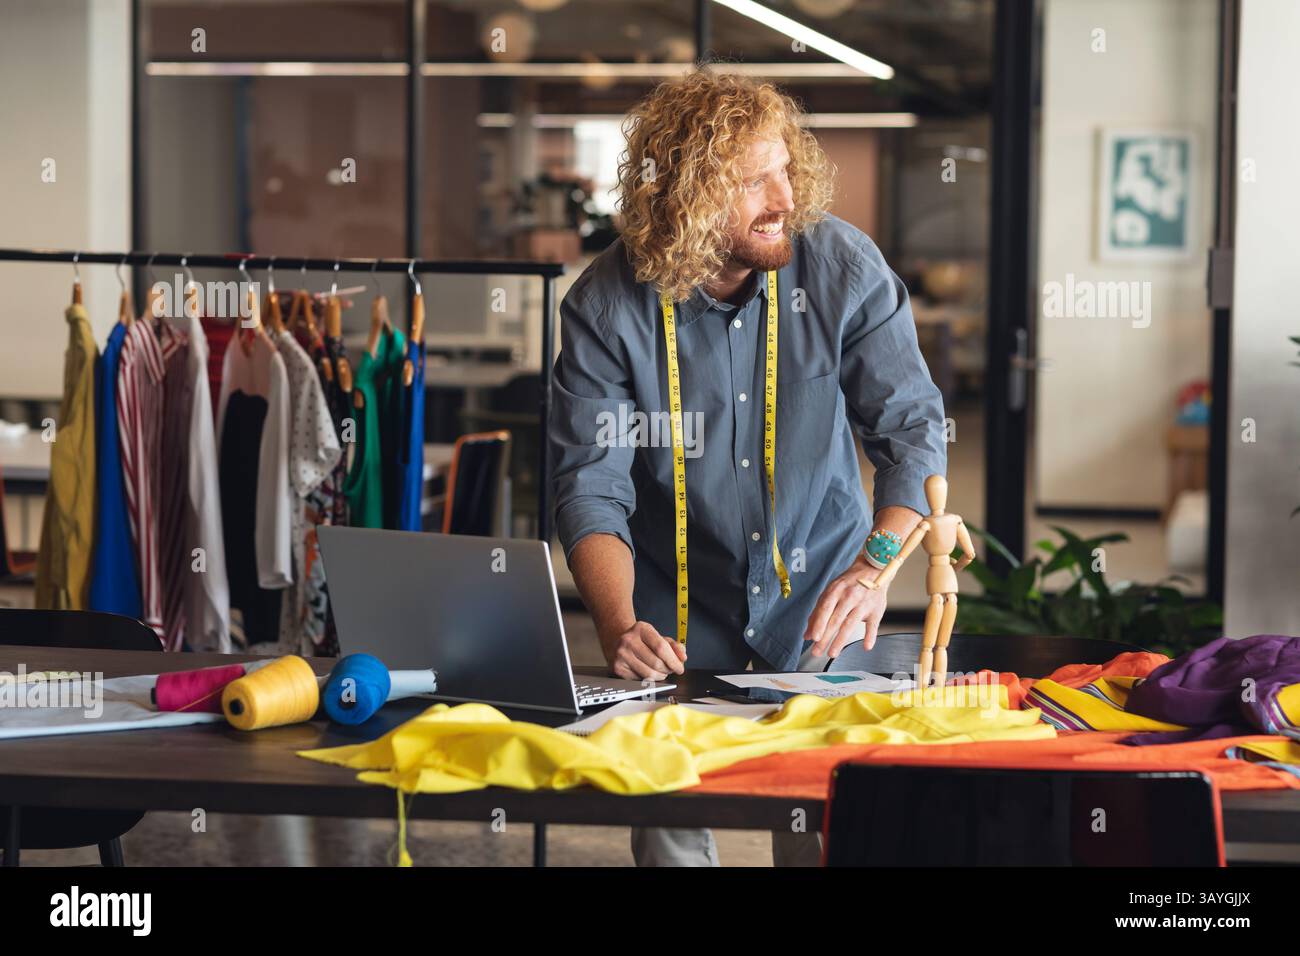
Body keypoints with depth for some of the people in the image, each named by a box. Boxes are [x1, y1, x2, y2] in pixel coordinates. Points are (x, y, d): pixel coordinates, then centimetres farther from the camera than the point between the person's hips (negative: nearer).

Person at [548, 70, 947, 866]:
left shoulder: (842, 266, -10)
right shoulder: (607, 307, -13)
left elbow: (916, 427, -8)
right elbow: (591, 487, -14)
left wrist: (877, 565, -24)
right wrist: (618, 625, -30)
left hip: (818, 619, 1)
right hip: (680, 635, 0)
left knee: (828, 835, 1)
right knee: (670, 836, 3)